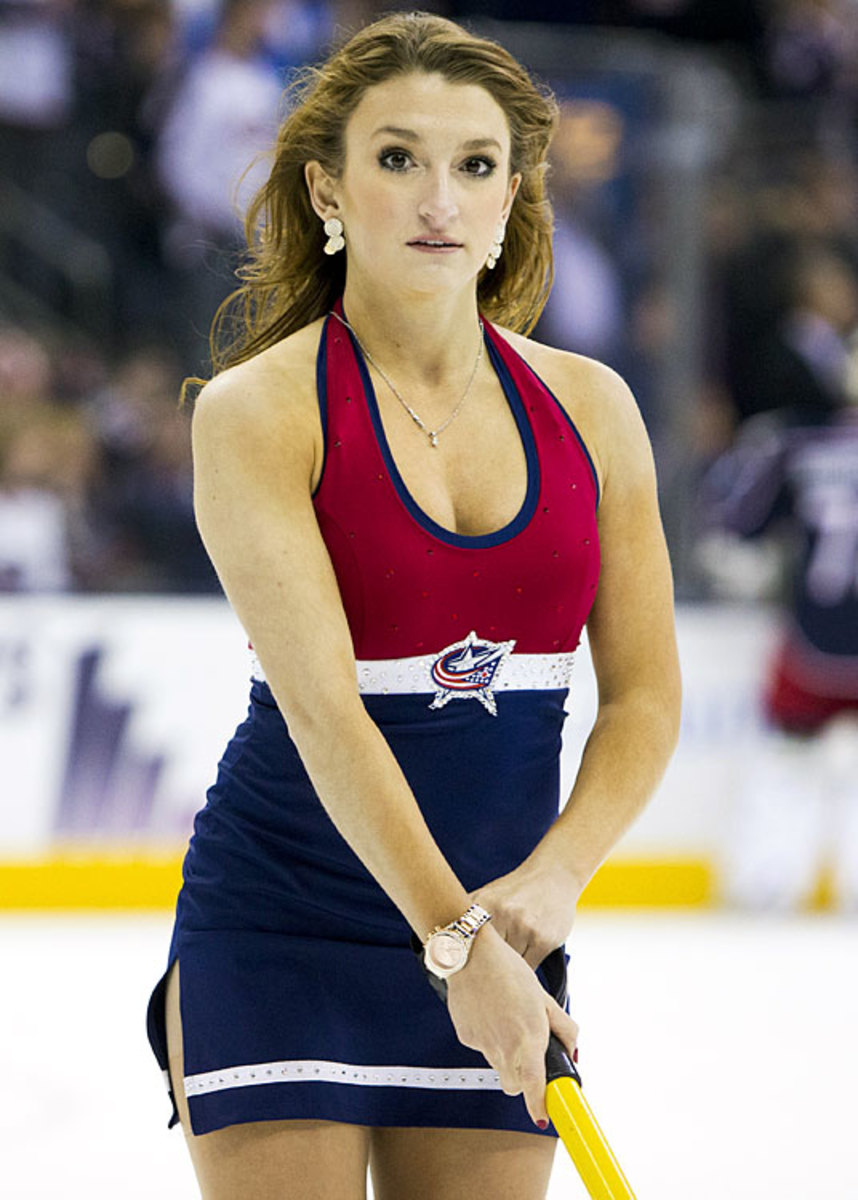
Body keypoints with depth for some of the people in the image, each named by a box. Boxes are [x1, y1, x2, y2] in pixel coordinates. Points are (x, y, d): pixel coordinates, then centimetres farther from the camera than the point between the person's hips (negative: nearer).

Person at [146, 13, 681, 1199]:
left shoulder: (590, 409, 3)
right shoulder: (257, 412, -10)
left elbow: (645, 696, 2)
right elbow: (320, 704, -20)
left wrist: (553, 876, -16)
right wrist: (453, 939, -30)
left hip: (492, 933, 4)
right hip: (278, 931, -4)